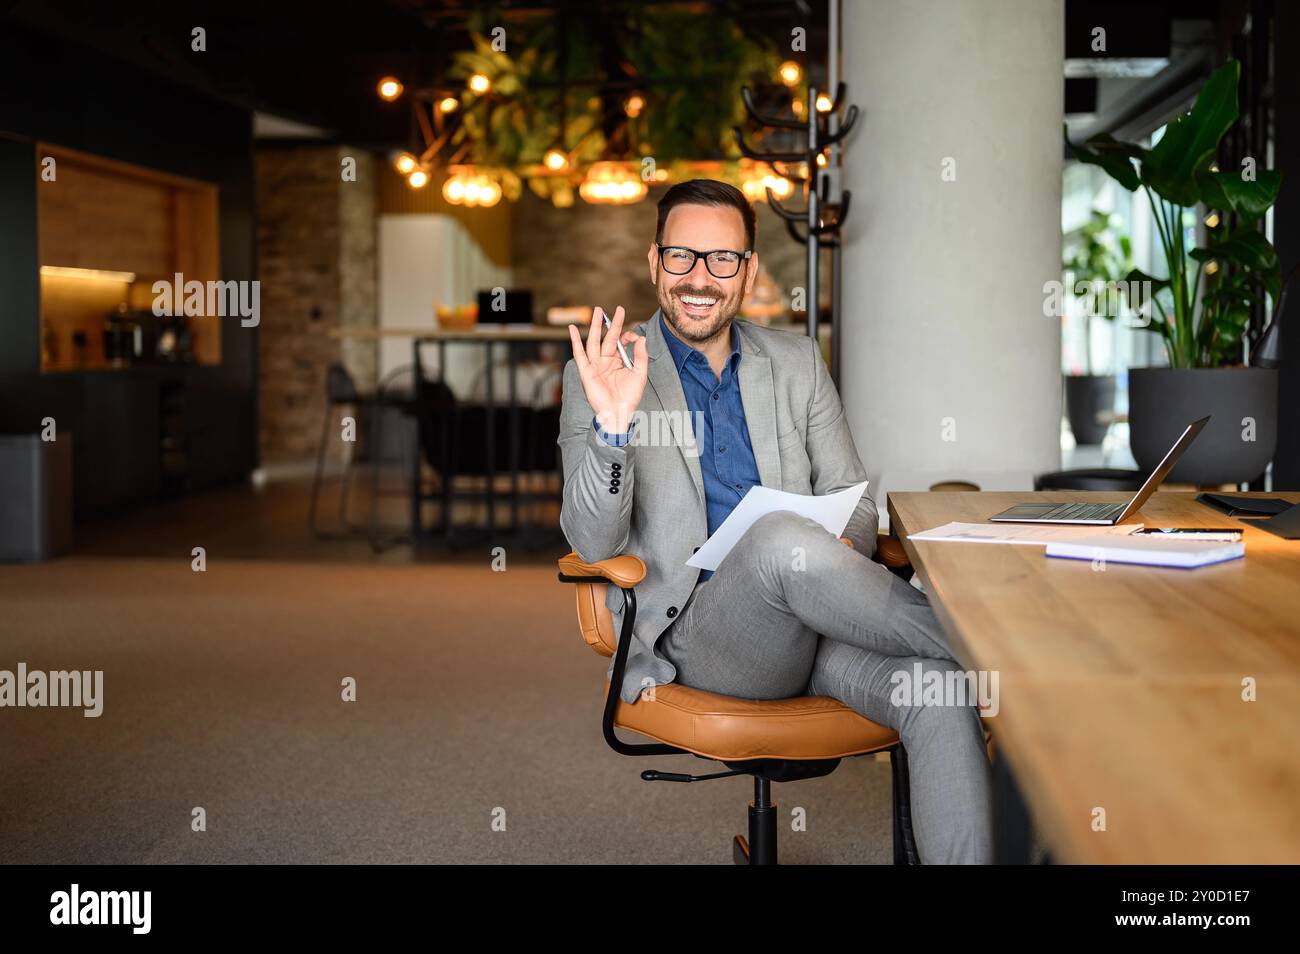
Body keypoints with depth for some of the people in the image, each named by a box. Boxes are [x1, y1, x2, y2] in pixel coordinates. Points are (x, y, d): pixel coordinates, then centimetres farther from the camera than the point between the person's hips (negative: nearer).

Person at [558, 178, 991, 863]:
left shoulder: (797, 361, 15)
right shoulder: (603, 373, 3)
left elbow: (853, 500, 16)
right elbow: (592, 543, -4)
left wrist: (842, 549, -9)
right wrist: (612, 429, -23)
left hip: (809, 621, 4)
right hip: (694, 628, -3)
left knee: (937, 690, -28)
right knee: (781, 535, -35)